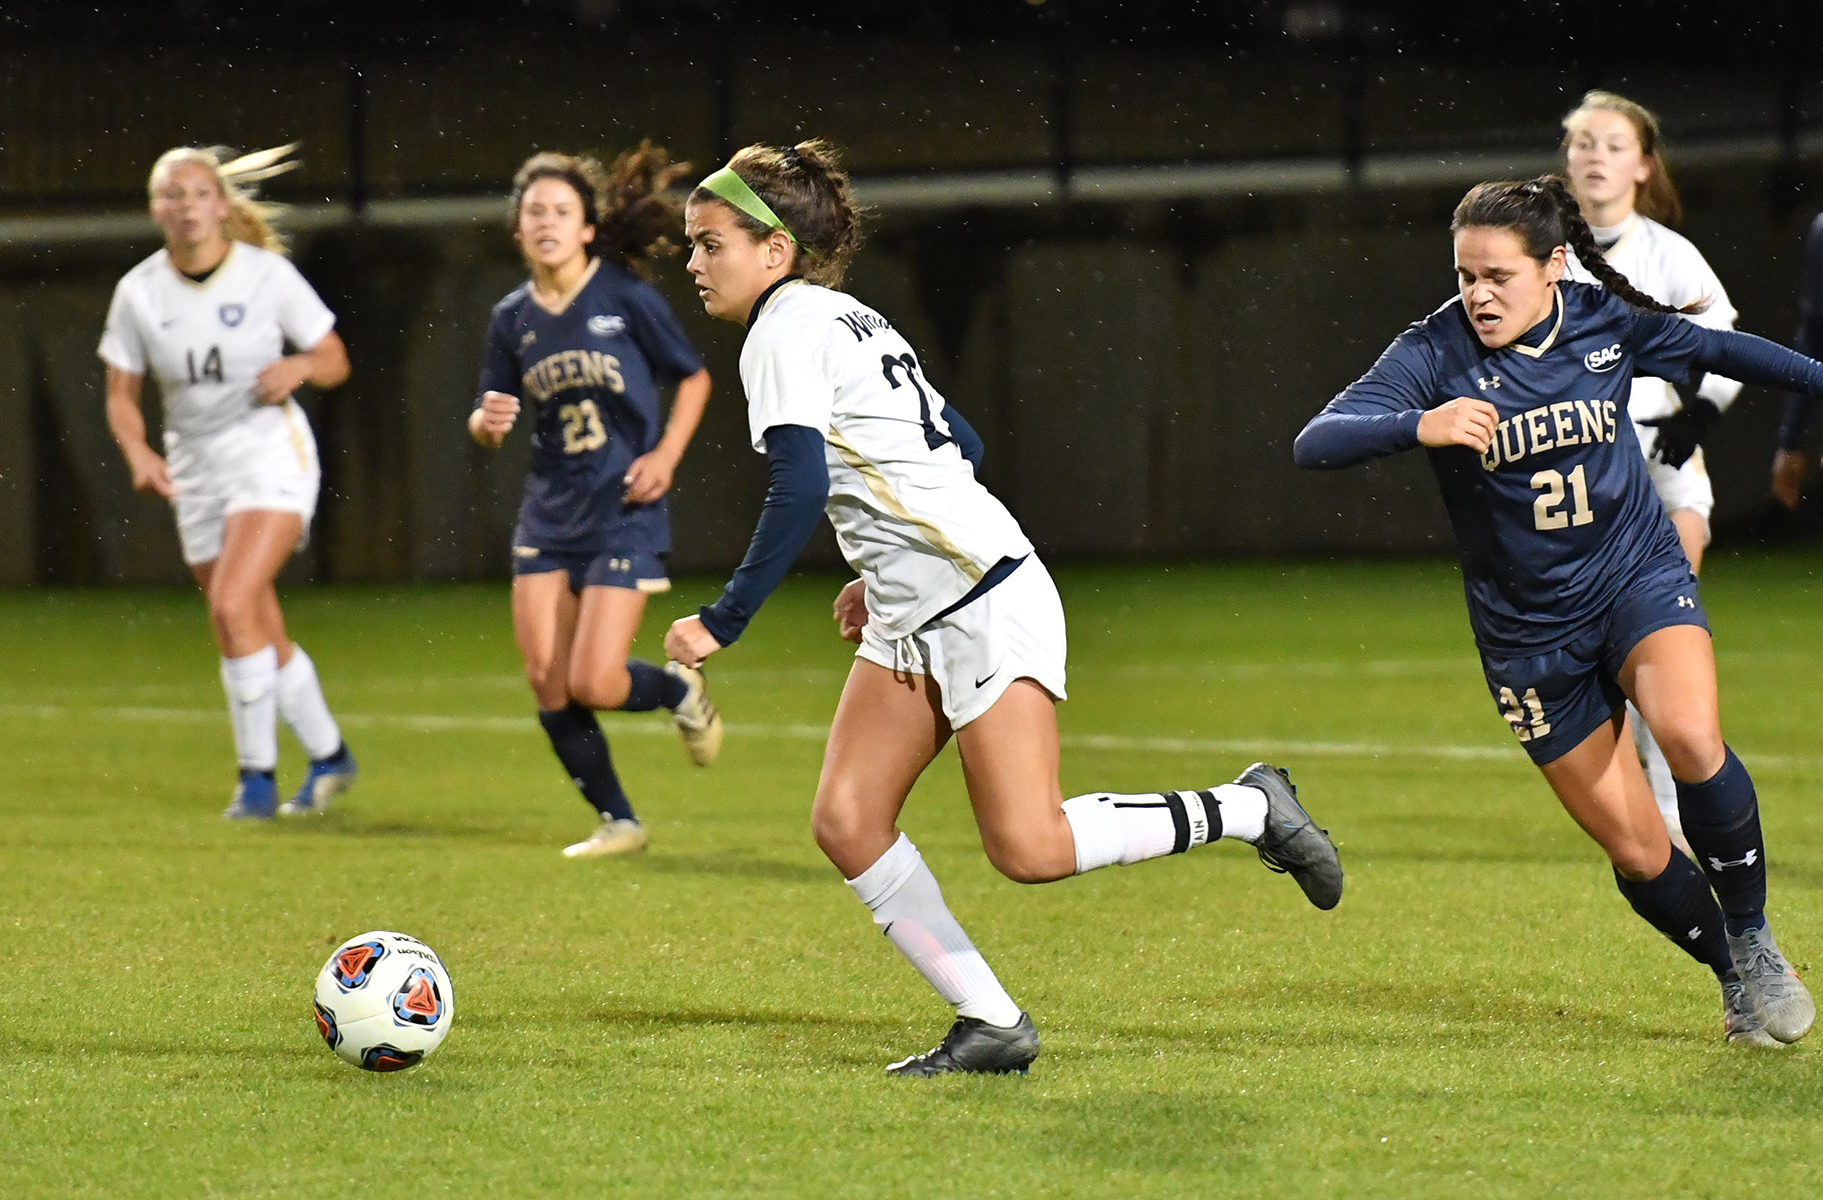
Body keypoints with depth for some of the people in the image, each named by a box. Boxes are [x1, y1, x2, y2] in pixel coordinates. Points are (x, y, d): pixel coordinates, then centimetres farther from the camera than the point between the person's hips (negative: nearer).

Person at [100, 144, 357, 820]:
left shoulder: (268, 274, -9)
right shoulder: (138, 292, -2)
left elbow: (335, 362, -1)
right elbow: (122, 394, 4)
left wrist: (301, 365, -23)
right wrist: (138, 453, -15)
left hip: (271, 456, -4)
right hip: (196, 471, 4)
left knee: (231, 606, -21)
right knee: (262, 636, 10)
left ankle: (257, 775, -10)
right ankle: (328, 757, 31)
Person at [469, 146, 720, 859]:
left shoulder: (625, 297, -9)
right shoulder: (512, 319, 3)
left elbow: (694, 377, 3)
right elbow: (486, 423, 10)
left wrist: (665, 455, -10)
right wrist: (488, 422, -14)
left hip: (624, 512, -5)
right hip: (548, 515, 5)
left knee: (592, 685, -13)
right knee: (547, 686, -2)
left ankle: (680, 691, 21)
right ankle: (617, 822, 15)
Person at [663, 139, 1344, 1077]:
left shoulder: (787, 329, -11)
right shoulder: (847, 321, 18)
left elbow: (799, 490, -23)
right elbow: (960, 445, 23)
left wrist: (724, 621, -20)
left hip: (986, 603, -10)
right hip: (914, 619, 10)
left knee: (1029, 849, -13)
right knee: (846, 822, 1)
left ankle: (1247, 810, 3)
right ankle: (990, 1025, 4)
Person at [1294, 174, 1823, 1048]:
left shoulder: (1606, 321, -7)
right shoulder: (1436, 353, -15)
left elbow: (1715, 349, 13)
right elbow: (1314, 445, -27)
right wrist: (1421, 426, -45)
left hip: (1639, 579, 1)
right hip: (1529, 628, -1)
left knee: (1689, 734, -30)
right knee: (1637, 853, -2)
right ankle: (1734, 978, 26)